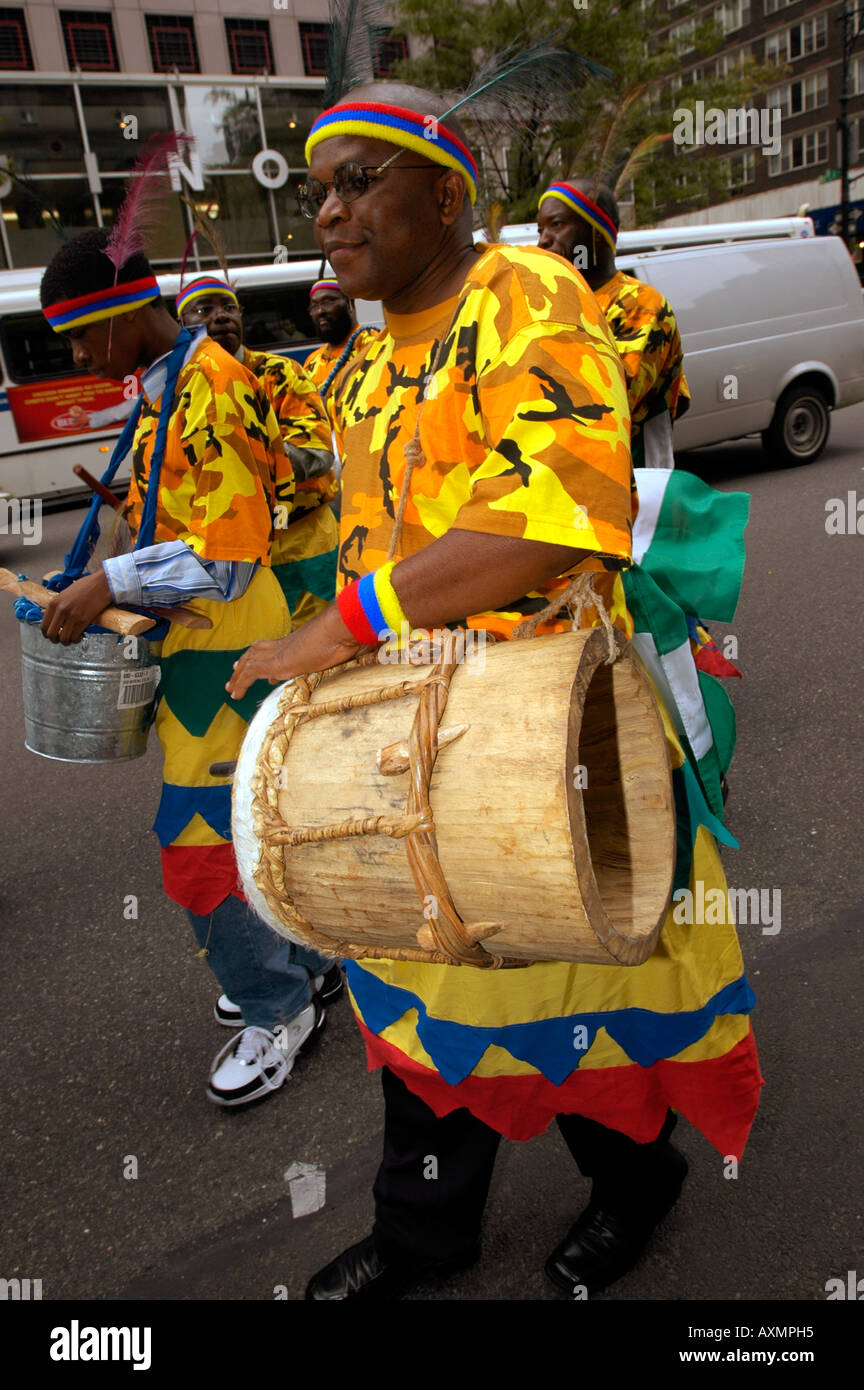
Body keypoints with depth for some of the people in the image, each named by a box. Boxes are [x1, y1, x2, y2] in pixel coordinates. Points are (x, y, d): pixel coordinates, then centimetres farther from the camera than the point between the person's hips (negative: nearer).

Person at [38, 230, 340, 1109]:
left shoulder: (211, 392, -19)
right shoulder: (160, 387, 12)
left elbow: (230, 554, -24)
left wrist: (110, 584, -23)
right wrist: (106, 588, 11)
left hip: (223, 644, -10)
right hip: (194, 638, 10)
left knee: (198, 842, -4)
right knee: (254, 813, 18)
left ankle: (281, 1010, 14)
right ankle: (309, 959, 36)